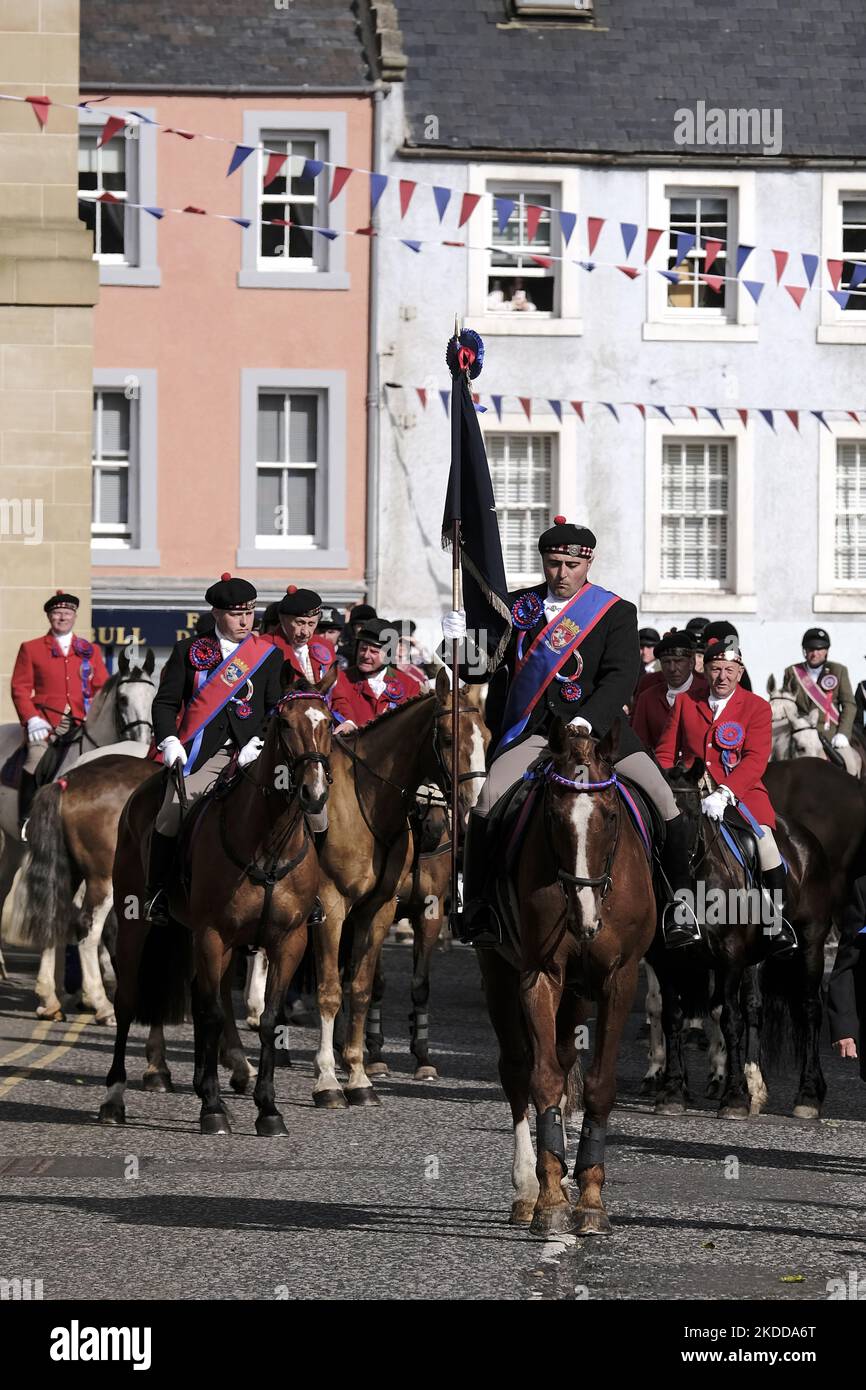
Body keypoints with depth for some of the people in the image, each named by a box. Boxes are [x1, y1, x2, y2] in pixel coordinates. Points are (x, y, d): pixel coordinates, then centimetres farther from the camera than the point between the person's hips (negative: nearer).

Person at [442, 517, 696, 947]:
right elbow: (479, 670, 12)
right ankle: (475, 909, -9)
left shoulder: (616, 613, 3)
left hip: (596, 727, -1)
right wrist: (462, 643, -11)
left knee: (663, 800, -12)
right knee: (489, 802, -21)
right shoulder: (518, 607, 9)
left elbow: (621, 676, -9)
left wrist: (586, 721, -24)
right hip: (530, 731, 1)